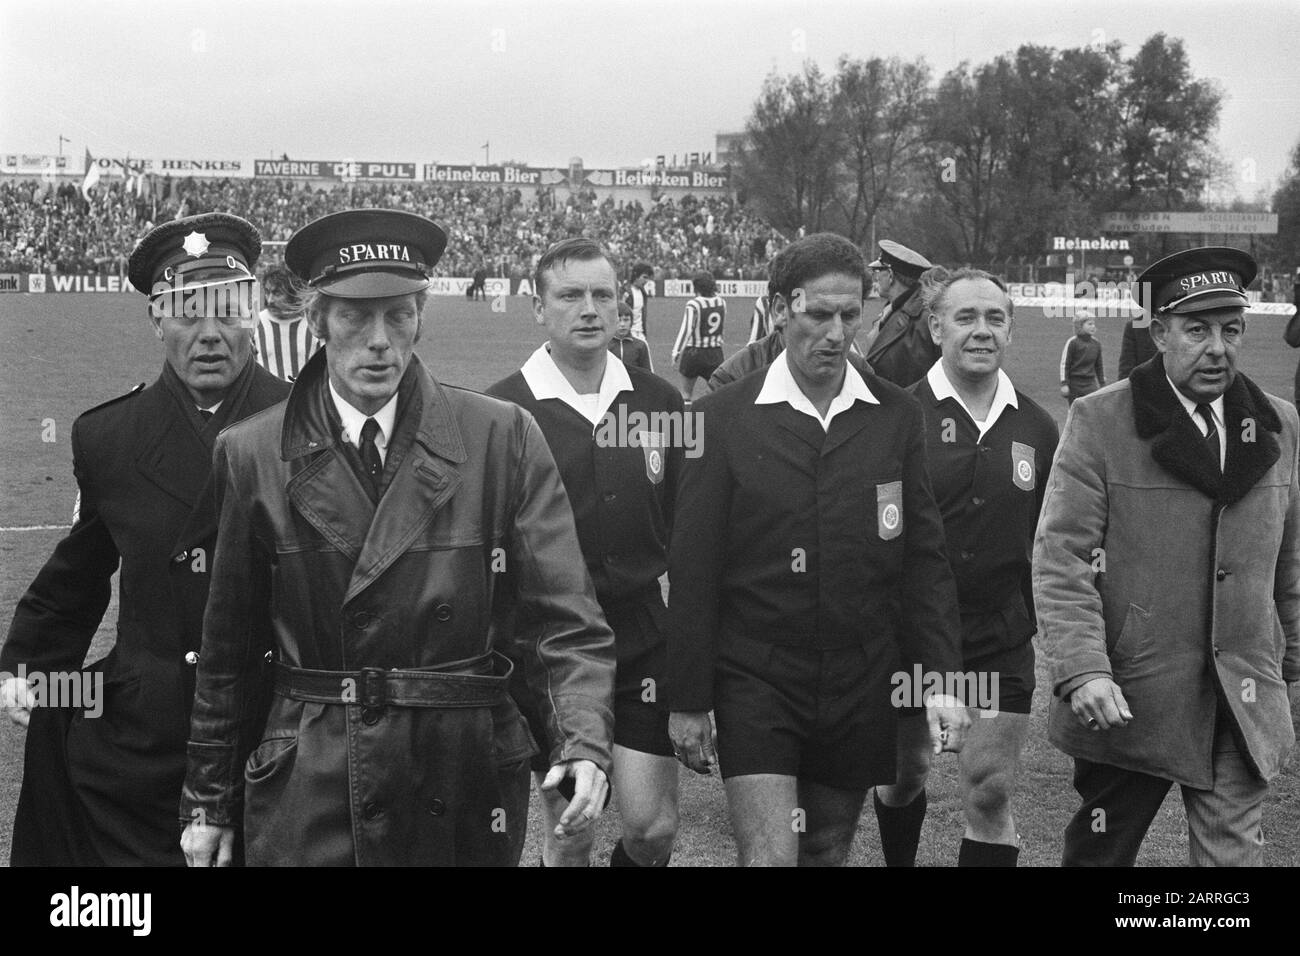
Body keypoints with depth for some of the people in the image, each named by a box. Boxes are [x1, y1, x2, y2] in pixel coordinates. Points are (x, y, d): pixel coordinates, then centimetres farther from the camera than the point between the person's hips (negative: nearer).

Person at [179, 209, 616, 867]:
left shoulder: (504, 438, -2)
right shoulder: (252, 455, 1)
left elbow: (564, 621, -6)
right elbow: (225, 648, 7)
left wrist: (584, 741, -22)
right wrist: (207, 800, 11)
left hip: (464, 797, 0)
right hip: (303, 799, 0)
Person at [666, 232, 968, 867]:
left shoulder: (896, 416, 3)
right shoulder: (723, 419, -4)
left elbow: (924, 559, 5)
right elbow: (692, 571, -3)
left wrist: (942, 676, -2)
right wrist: (688, 702, -3)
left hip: (861, 689, 3)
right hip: (756, 684, -3)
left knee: (827, 852, 14)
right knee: (771, 856, -11)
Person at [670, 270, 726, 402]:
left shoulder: (693, 304, -13)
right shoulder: (721, 302, 1)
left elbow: (686, 330, -16)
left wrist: (676, 352, -13)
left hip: (694, 352, -3)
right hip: (715, 353, 3)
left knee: (686, 393, 10)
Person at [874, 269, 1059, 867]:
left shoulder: (1037, 428, 3)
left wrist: (1036, 617, 10)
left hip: (1002, 639, 2)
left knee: (990, 792, -2)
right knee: (905, 774, 15)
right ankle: (899, 863, 42)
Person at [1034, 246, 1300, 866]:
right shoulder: (1098, 421, -6)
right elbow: (1060, 559, -11)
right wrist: (1083, 671, -21)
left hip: (1244, 700, 3)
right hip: (1127, 699, -3)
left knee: (1233, 853, 0)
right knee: (1099, 852, 12)